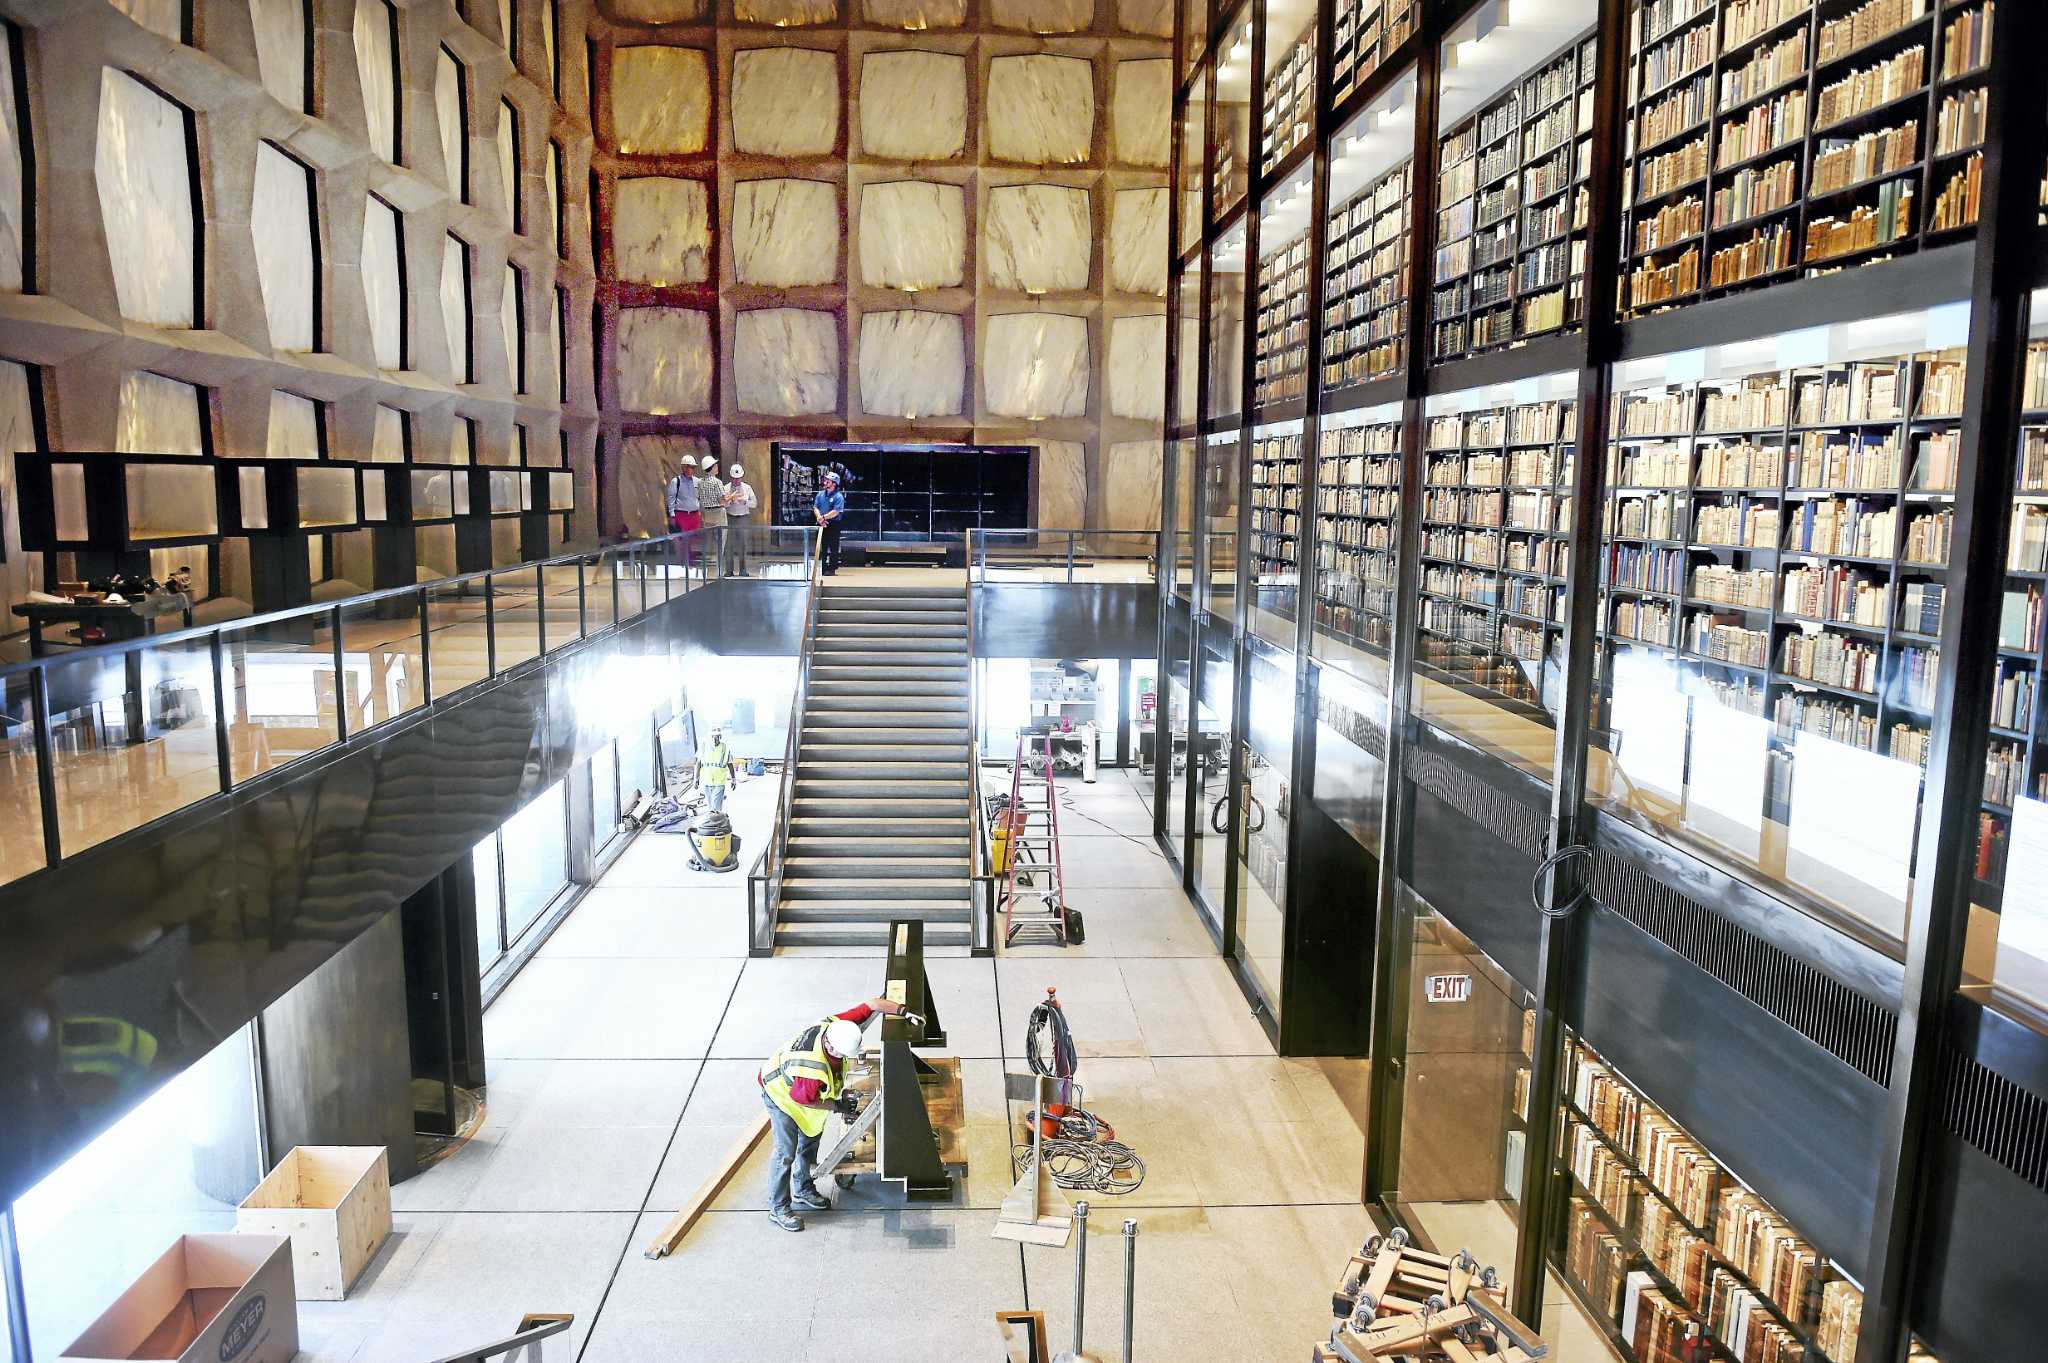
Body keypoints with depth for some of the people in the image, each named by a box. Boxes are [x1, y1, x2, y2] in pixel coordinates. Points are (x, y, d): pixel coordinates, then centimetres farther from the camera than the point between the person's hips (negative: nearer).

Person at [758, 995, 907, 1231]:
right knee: (786, 1153, -3)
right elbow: (801, 1099, -27)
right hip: (783, 1095, -8)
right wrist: (837, 1106, -18)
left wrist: (902, 1010, -31)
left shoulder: (836, 1025, -32)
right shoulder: (813, 1071, -47)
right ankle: (778, 1209, 15)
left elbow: (872, 1004, -22)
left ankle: (804, 1192, 39)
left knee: (810, 1143, 19)